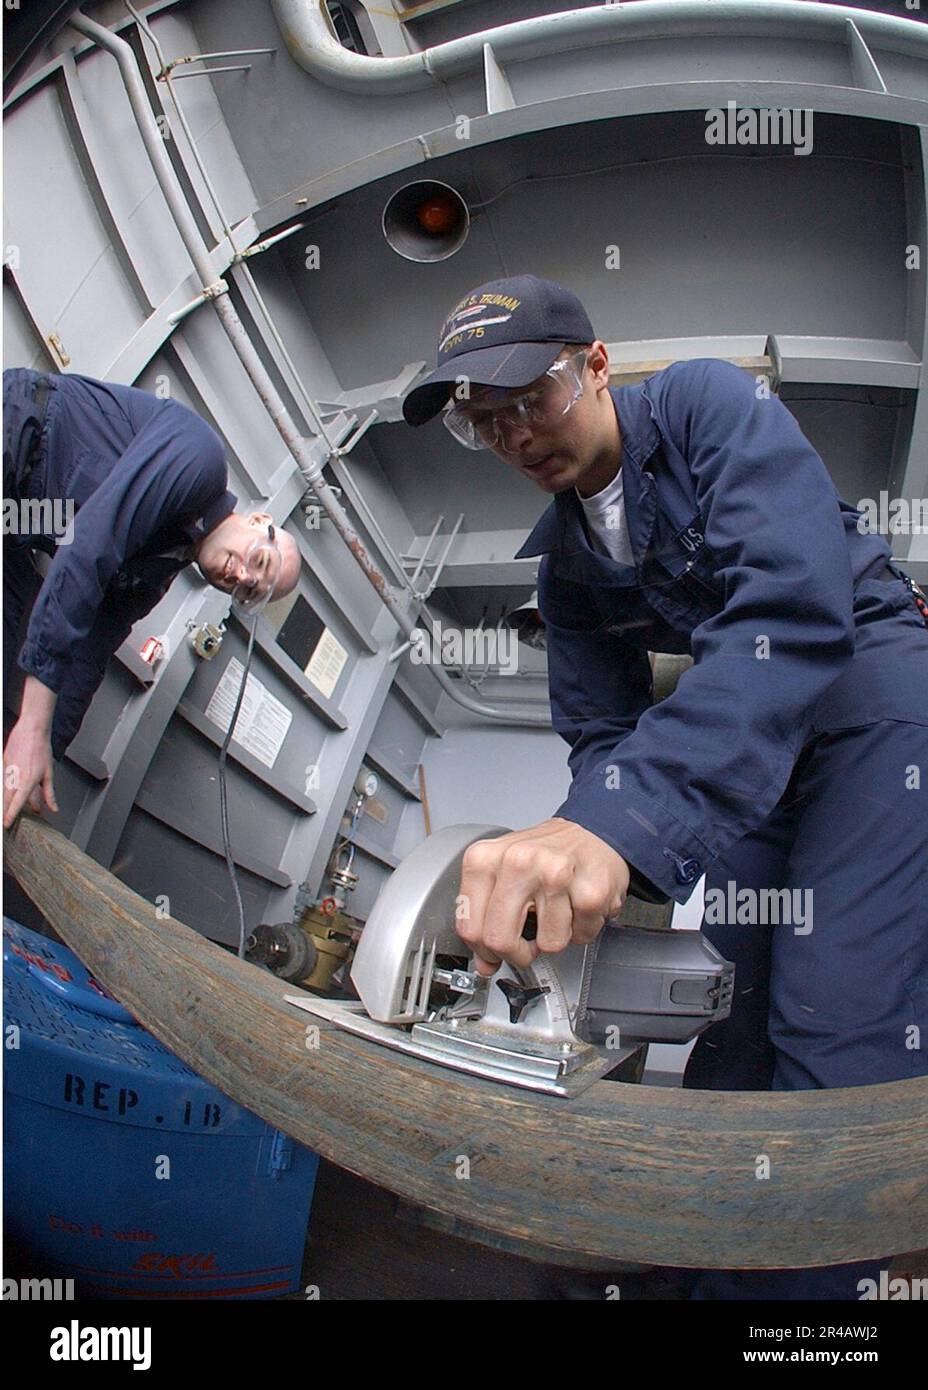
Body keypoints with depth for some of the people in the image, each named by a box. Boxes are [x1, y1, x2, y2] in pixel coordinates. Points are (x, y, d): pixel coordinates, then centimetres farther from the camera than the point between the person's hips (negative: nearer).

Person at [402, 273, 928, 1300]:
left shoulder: (705, 402, -14)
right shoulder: (564, 560, 6)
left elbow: (793, 606, -31)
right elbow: (604, 733, 5)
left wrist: (623, 820, -43)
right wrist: (576, 867, -18)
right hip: (743, 730, 6)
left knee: (835, 1031, -17)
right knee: (735, 1000, 5)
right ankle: (693, 1258, 21)